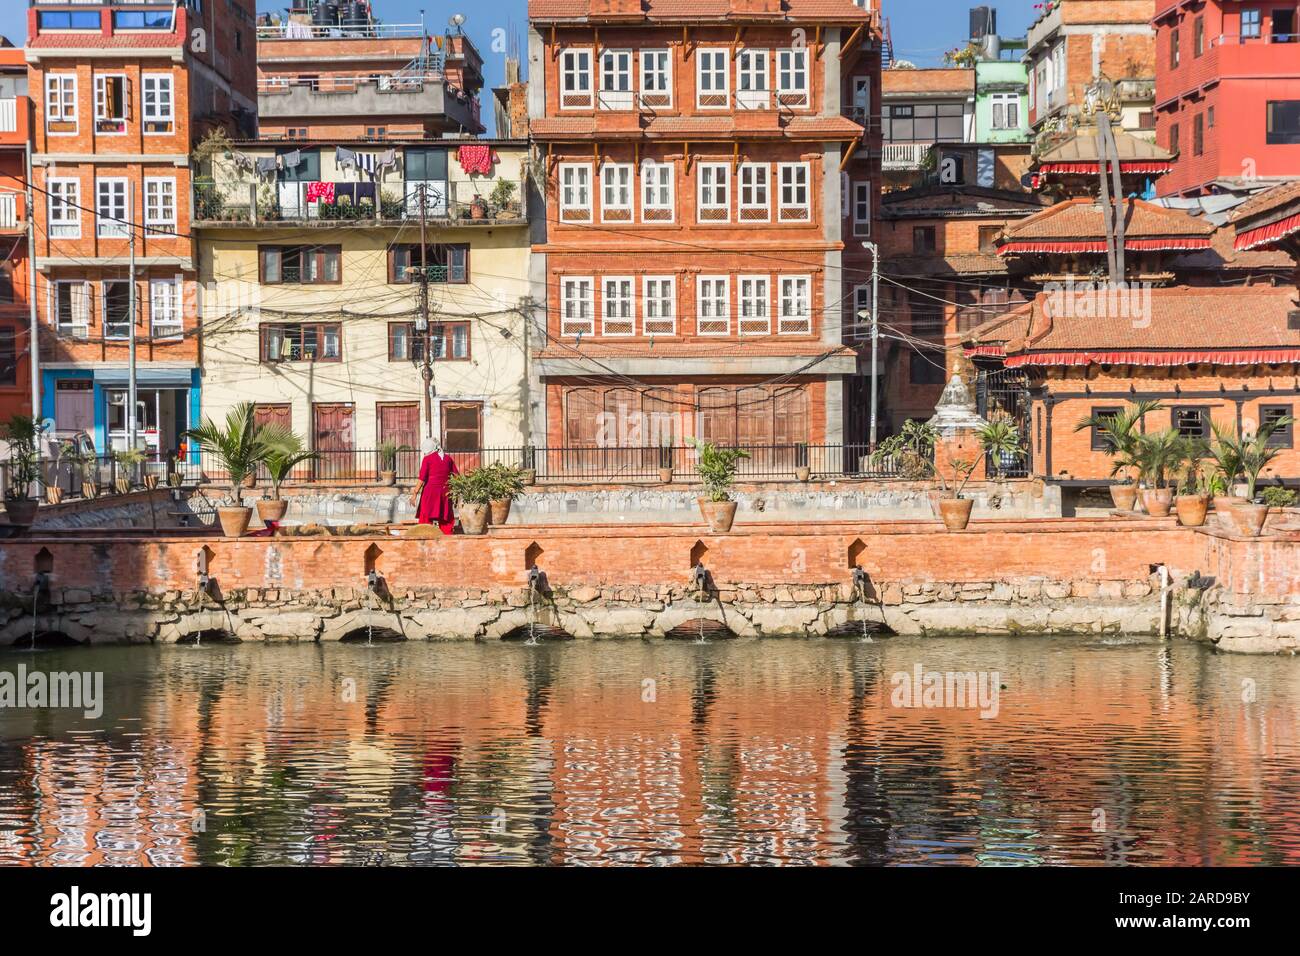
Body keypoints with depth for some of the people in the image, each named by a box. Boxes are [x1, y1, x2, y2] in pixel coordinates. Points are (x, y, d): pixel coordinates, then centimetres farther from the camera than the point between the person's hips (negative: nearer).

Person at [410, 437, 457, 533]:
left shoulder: (427, 458, -6)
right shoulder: (447, 458, 6)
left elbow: (422, 479, -11)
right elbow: (457, 476, 8)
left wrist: (415, 493, -8)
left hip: (430, 492, -4)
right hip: (445, 493, 4)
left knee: (426, 521, 1)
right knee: (445, 521, 10)